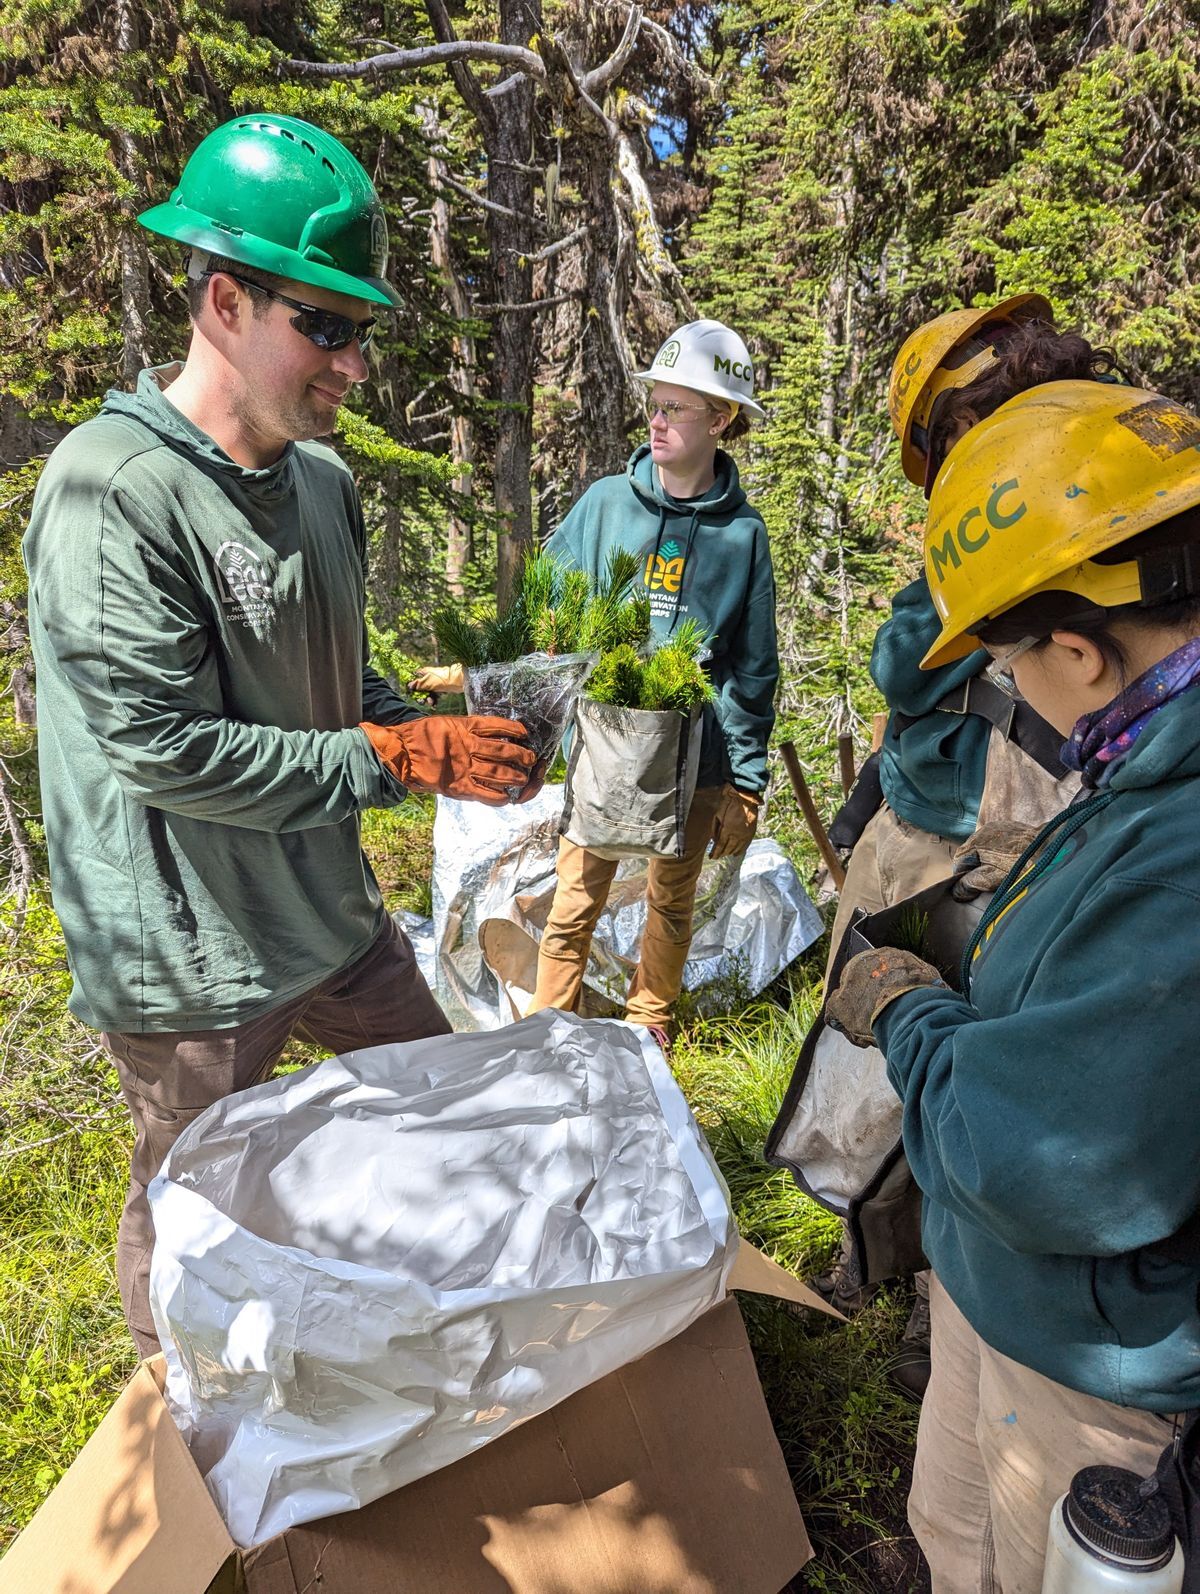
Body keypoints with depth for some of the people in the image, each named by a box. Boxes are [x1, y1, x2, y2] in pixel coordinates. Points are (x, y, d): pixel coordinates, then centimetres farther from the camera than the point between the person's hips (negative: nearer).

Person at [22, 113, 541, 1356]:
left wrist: (445, 737, -5)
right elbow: (163, 749, -25)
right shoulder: (111, 487, -21)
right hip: (188, 960, -7)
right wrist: (399, 758, -21)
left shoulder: (322, 481, 4)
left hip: (333, 914, 8)